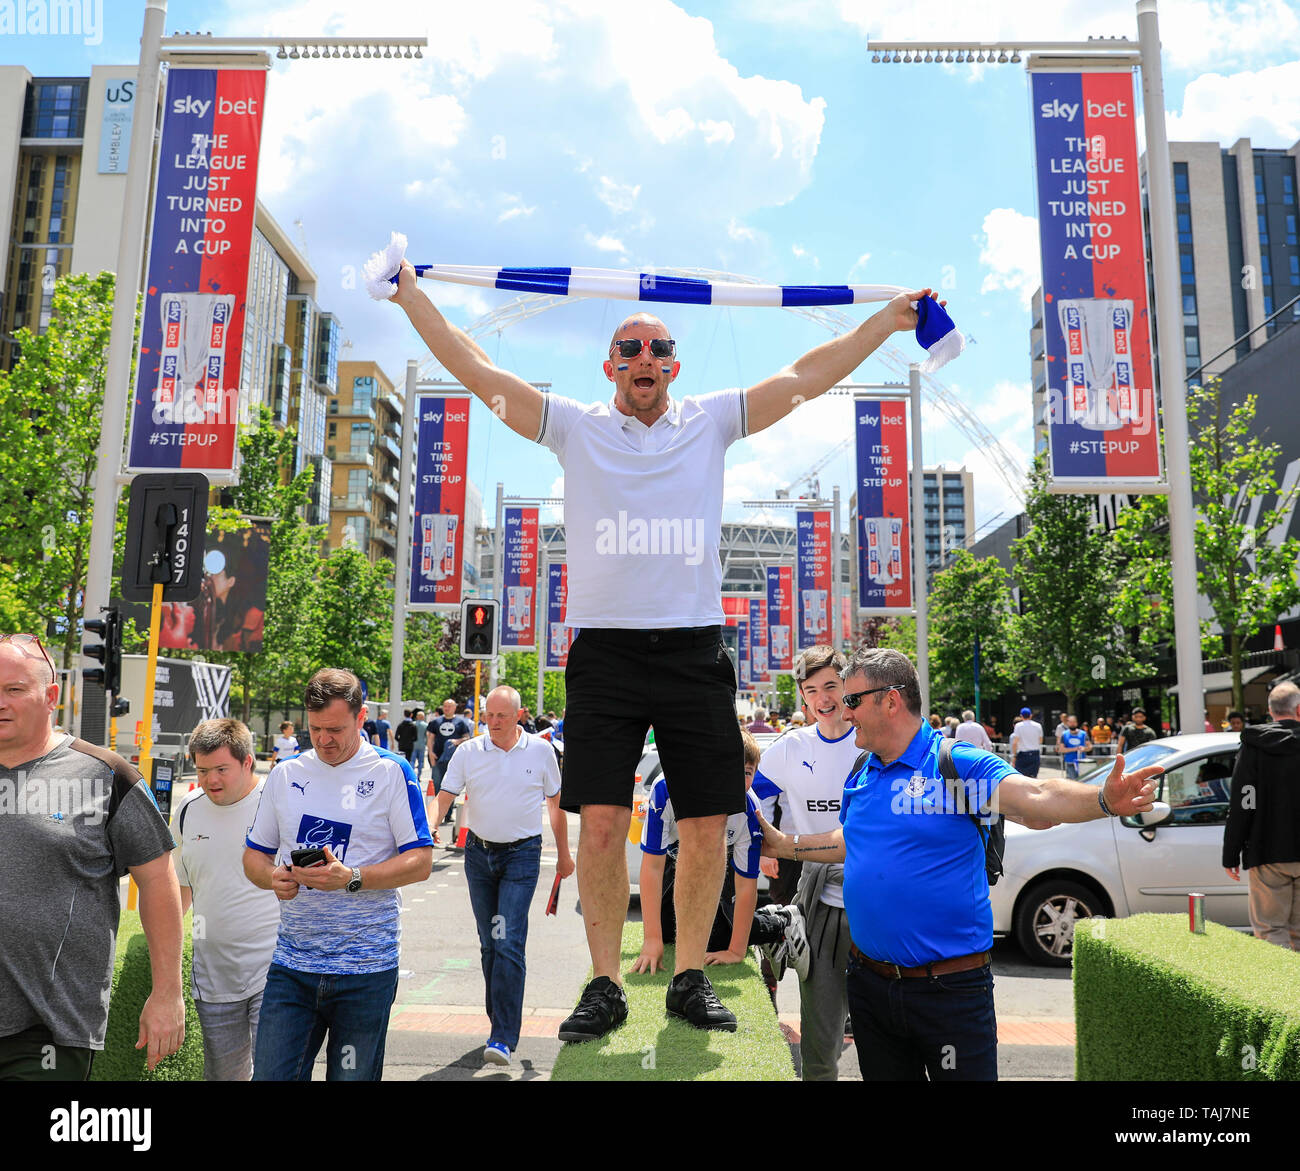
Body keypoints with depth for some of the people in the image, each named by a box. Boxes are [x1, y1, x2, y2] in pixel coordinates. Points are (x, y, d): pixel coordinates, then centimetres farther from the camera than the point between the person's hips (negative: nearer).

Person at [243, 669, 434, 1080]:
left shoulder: (391, 773, -5)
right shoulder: (286, 775, 7)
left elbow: (421, 861, -8)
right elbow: (254, 855, 14)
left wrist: (351, 879, -20)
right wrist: (273, 877, -9)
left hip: (367, 969, -3)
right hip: (291, 966, 3)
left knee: (352, 1075, 11)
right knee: (270, 1075, 0)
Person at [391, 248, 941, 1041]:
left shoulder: (712, 423, 12)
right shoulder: (576, 427, 10)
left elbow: (805, 377, 11)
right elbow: (477, 369, 10)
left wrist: (888, 320, 10)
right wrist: (411, 295, 10)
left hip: (695, 650, 1)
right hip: (606, 649, -1)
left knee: (707, 825, 3)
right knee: (601, 821, -4)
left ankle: (692, 976, 21)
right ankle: (606, 984, 13)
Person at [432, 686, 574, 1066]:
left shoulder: (541, 751, -3)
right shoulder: (468, 752, -2)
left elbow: (555, 804, 7)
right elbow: (444, 797, -5)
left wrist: (564, 855, 12)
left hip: (521, 854, -3)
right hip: (478, 853, 3)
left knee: (509, 945, -12)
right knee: (489, 945, 12)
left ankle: (503, 1038, -10)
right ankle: (501, 1021, 28)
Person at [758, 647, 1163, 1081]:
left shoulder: (957, 763, -14)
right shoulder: (860, 776, 7)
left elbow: (1035, 800, -29)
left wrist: (1104, 799, -45)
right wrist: (784, 844, 25)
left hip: (951, 990, -6)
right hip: (869, 981, 6)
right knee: (884, 1074, 19)